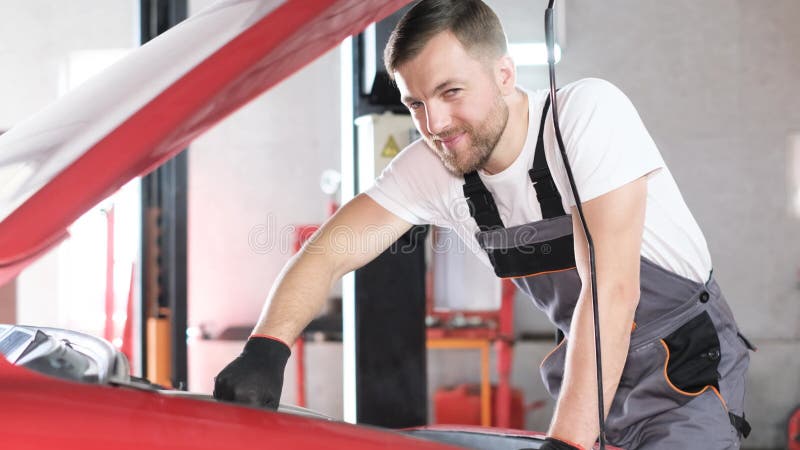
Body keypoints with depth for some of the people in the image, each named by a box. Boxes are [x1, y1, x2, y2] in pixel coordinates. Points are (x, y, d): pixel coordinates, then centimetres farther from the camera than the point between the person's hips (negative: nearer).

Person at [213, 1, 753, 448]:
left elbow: (612, 288, -33)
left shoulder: (588, 112, -26)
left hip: (687, 368, -5)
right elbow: (327, 256, -9)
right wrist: (265, 350, -29)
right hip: (591, 367, 5)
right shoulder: (432, 166, -10)